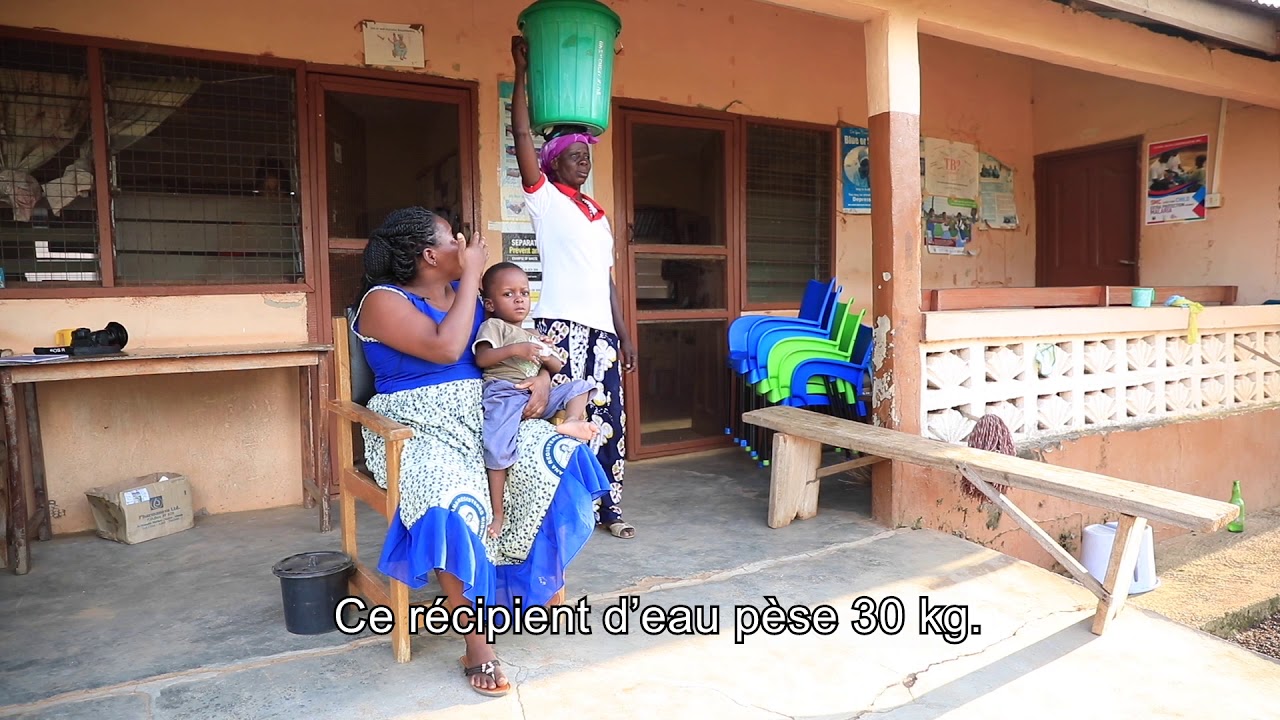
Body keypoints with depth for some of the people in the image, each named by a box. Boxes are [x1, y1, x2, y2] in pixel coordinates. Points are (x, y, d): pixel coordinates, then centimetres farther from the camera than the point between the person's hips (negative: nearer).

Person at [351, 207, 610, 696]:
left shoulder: (467, 292, 14)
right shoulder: (383, 300, -7)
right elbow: (446, 348, -22)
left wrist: (540, 377, -3)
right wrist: (471, 274, -14)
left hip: (482, 419, 6)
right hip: (418, 432, -6)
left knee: (555, 454, -20)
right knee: (452, 499, -36)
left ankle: (546, 579, 0)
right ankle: (476, 640, -21)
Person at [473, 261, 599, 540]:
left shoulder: (535, 336, 27)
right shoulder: (493, 326, 7)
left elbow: (557, 368, 24)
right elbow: (481, 358, -10)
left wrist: (547, 357, 2)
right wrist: (514, 349, -19)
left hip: (536, 396, 6)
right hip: (504, 393, -6)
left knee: (580, 386, -3)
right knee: (498, 448, -24)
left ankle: (571, 421, -35)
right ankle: (497, 512, -12)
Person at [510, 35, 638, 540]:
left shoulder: (599, 216, 22)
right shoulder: (544, 198, 5)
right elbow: (522, 135, -7)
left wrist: (624, 335, 15)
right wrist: (522, 72, -4)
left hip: (601, 331, 6)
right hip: (561, 327, -6)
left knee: (608, 420, 7)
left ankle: (610, 508, 18)